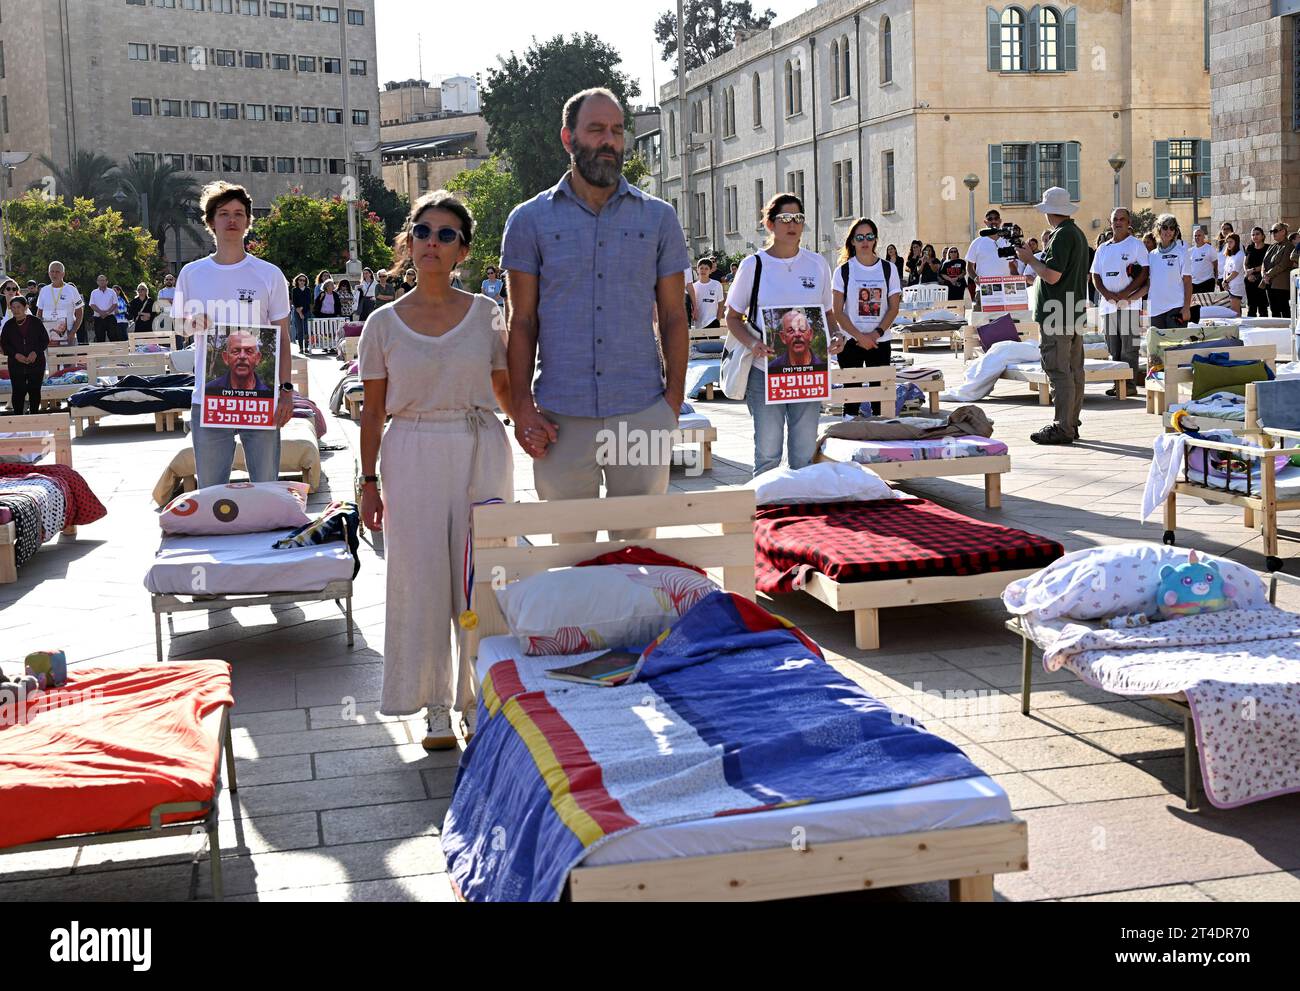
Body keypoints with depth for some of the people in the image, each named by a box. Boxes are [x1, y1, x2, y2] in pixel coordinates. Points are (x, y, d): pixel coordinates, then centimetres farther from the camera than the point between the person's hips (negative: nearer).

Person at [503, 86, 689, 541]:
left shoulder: (658, 218, 8)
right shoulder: (530, 221, 5)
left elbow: (673, 316, 8)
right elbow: (523, 321, 5)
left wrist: (673, 400, -2)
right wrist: (523, 409, -5)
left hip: (642, 414, 1)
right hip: (561, 417, 0)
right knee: (571, 546, 7)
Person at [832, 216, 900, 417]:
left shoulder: (888, 269, 5)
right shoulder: (844, 270, 0)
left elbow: (894, 308, 3)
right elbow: (837, 311, -4)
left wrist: (876, 333, -11)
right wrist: (859, 336, -13)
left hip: (880, 341, 2)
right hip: (850, 341, -1)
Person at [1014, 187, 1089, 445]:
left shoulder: (1062, 235, -15)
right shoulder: (1078, 234, 16)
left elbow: (1051, 276, -21)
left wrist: (1029, 259, -7)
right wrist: (1046, 255, 24)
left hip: (1057, 315, -10)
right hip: (1076, 313, 10)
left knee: (1058, 371, -9)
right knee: (1074, 370, 12)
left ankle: (1062, 428, -9)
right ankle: (1072, 424, 18)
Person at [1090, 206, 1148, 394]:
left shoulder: (1136, 245, 1)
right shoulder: (1103, 249, 17)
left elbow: (1144, 273, -7)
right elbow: (1095, 275, 13)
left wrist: (1124, 293, -15)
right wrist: (1107, 294, -6)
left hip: (1129, 304, -5)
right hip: (1107, 304, 6)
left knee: (1128, 348, -7)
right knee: (1113, 349, 8)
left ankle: (1130, 383, -4)